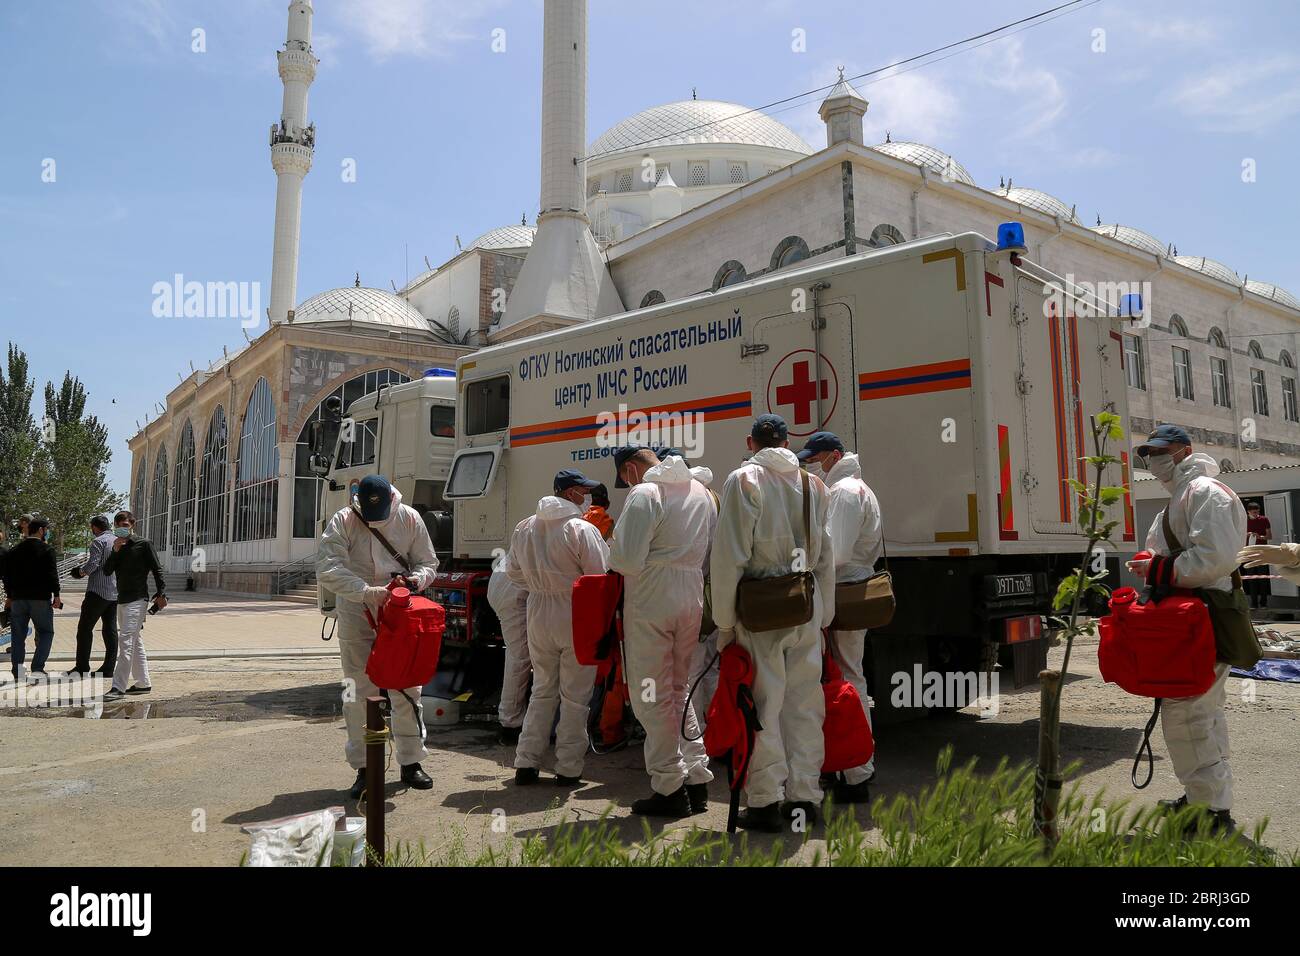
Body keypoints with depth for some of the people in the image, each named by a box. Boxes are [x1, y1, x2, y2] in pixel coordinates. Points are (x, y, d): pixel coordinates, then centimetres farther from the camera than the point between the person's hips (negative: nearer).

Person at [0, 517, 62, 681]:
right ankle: (37, 668, -7)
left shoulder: (14, 550, 9)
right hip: (40, 599, -5)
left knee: (18, 635, 10)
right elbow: (52, 575, -11)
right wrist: (56, 595, -5)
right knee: (45, 633, 5)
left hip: (18, 598, 5)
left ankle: (18, 672, 9)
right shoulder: (46, 550, -7)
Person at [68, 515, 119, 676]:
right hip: (116, 592, 7)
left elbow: (93, 564, -18)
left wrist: (82, 571, 3)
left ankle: (82, 667, 2)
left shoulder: (98, 541, -8)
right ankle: (108, 668, 7)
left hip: (98, 592, -7)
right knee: (110, 630, 7)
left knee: (85, 628, 2)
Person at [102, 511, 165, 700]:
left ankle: (118, 687, -15)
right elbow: (107, 571, 4)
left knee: (126, 641, -14)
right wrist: (115, 551, -9)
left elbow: (156, 570, -7)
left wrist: (161, 593, -14)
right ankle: (143, 683, 20)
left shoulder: (144, 544, -4)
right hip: (122, 599, 8)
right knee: (136, 643, 13)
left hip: (137, 600, -8)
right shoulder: (117, 547, 14)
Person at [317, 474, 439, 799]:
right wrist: (366, 591, -30)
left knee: (408, 691, 7)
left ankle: (411, 762, 21)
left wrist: (415, 579, -17)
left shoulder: (410, 519, -2)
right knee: (360, 695, 2)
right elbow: (327, 569, -19)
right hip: (357, 619, -2)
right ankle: (364, 769, 14)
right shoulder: (343, 522, -9)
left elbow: (428, 563, 6)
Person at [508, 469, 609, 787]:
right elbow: (601, 576, -16)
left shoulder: (524, 528, 5)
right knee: (575, 696, 6)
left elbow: (515, 573, 13)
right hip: (576, 617, -5)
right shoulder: (582, 530, -15)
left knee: (542, 691, 18)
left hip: (538, 614, 6)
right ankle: (568, 769, 12)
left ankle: (526, 763, 19)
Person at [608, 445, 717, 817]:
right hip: (693, 599, 8)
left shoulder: (644, 495, -11)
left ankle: (669, 789, 7)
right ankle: (697, 780, 21)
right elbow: (711, 553, 16)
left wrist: (611, 554, 3)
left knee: (653, 696, 2)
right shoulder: (701, 491, 14)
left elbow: (626, 560, -17)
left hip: (651, 601, -7)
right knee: (681, 690, 19)